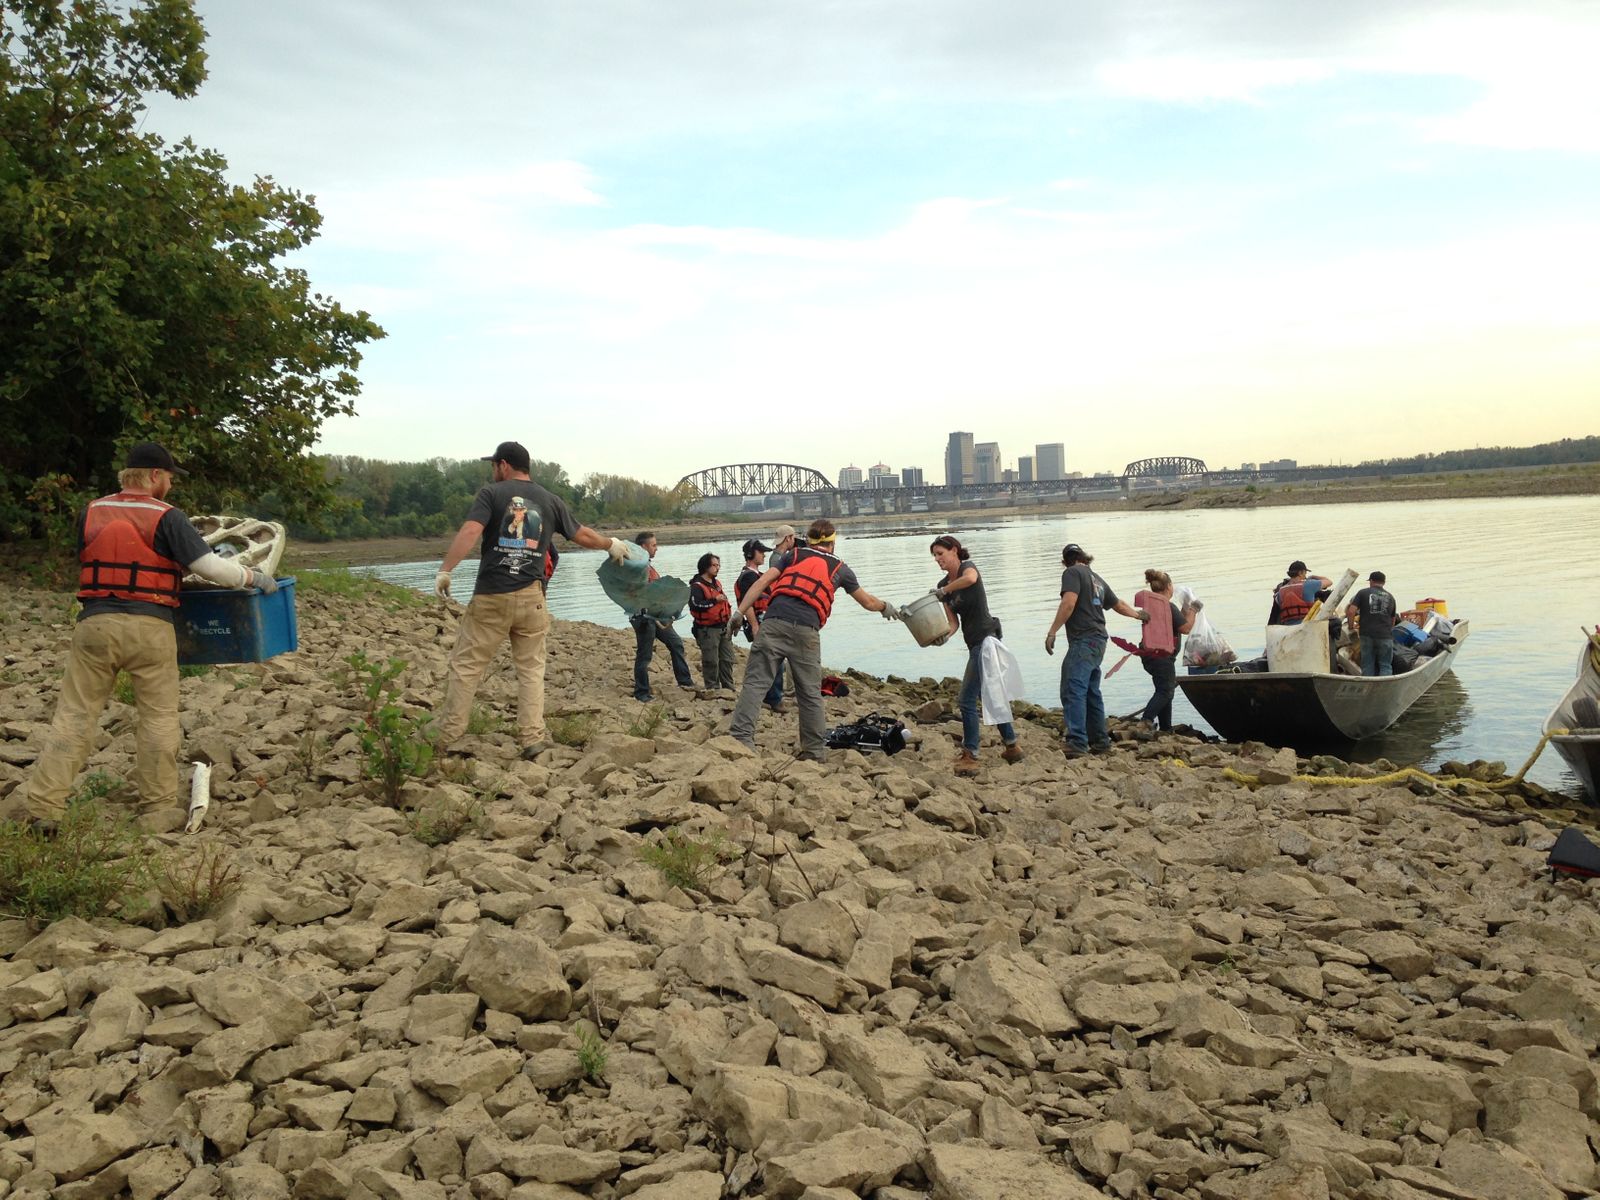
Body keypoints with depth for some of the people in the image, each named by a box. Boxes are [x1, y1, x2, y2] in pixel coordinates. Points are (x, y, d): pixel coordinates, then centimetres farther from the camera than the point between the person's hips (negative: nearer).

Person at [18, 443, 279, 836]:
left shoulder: (91, 513, 10)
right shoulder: (166, 517, -4)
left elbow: (87, 563, 21)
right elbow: (210, 567, -9)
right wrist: (256, 577, 5)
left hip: (94, 624, 4)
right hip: (148, 627, -3)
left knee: (74, 714, 7)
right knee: (159, 718, 7)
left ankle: (43, 806, 2)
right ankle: (158, 811, 11)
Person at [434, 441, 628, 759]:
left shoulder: (491, 493, -1)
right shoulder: (550, 501, 10)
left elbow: (470, 532, -16)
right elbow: (583, 535, 18)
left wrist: (444, 570, -15)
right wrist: (612, 544, 35)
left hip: (491, 596, -3)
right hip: (531, 598, 3)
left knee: (466, 666, 4)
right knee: (531, 667, 13)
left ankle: (445, 740, 6)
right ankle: (532, 738, 8)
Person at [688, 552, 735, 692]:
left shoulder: (716, 583, 16)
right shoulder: (696, 586, -12)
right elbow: (695, 605, -28)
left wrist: (730, 620, 28)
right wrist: (715, 600, -30)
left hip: (723, 628, 8)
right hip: (708, 630, -8)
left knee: (727, 659, 10)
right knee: (711, 661, -5)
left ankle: (729, 688, 19)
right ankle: (712, 688, 4)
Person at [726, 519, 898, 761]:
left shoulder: (792, 555, 23)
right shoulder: (839, 568, 23)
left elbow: (763, 581, 9)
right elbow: (868, 602, 35)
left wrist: (740, 611, 5)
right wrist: (887, 608, 55)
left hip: (774, 622, 0)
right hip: (806, 630, 0)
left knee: (756, 682, -2)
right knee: (810, 693, 11)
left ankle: (741, 738, -14)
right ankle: (815, 752, 16)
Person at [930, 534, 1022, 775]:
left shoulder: (968, 566, -9)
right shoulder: (944, 584, 13)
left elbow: (970, 578, -36)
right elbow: (954, 622, 7)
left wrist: (942, 591, -24)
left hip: (985, 638, -10)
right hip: (974, 642, 10)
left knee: (967, 700, -11)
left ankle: (970, 757, -9)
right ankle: (1012, 747, 30)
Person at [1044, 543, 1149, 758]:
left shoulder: (1072, 573, -1)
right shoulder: (1097, 579, 22)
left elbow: (1069, 603, -17)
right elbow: (1118, 605, 36)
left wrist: (1052, 632, -18)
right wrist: (1137, 614, 54)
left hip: (1083, 640, -9)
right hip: (1098, 641, 9)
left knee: (1073, 690, -15)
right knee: (1091, 692, 16)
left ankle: (1076, 742, -25)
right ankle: (1099, 741, 21)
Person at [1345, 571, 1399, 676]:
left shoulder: (1363, 593, 2)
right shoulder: (1390, 597, 12)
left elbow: (1351, 612, -8)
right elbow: (1393, 620, 19)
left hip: (1367, 634, -1)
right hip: (1385, 635, 1)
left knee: (1367, 665, 7)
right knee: (1385, 666, 5)